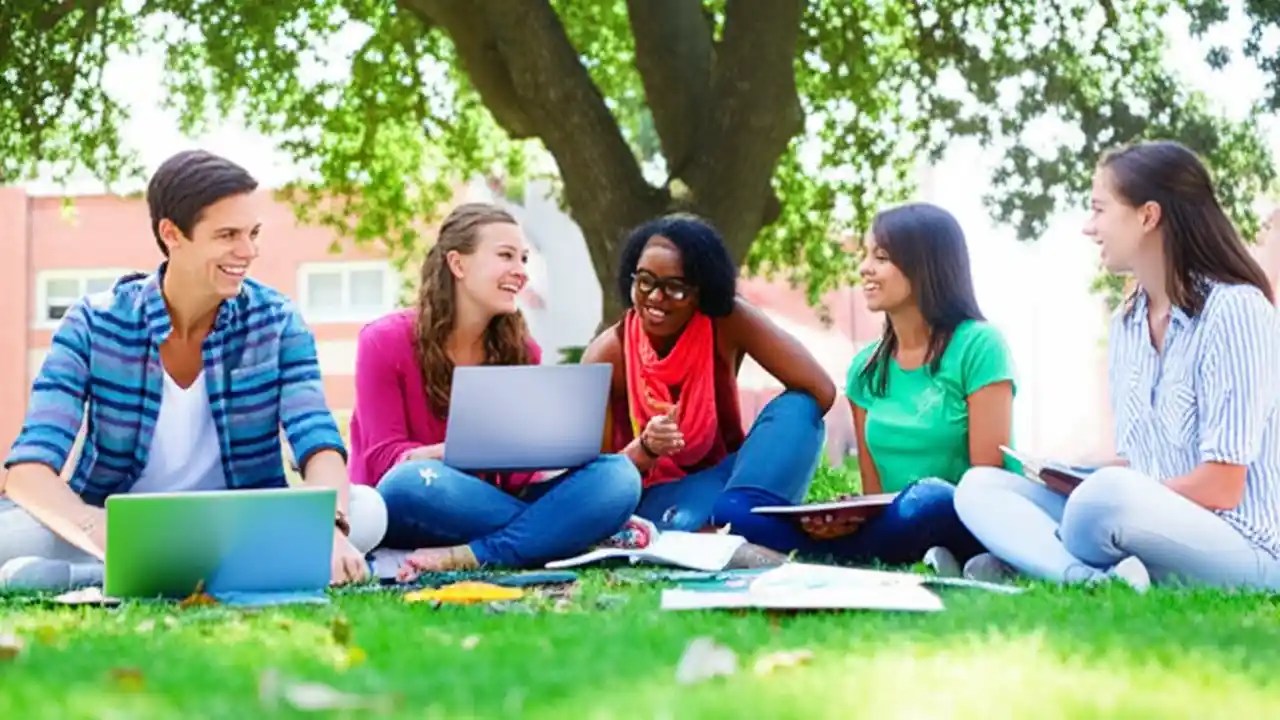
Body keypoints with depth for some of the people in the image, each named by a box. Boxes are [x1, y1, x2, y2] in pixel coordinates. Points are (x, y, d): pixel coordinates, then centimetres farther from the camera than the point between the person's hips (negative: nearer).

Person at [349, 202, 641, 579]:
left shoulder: (521, 350, 4)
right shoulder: (385, 342, -6)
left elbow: (516, 473, 1)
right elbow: (385, 460, -11)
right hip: (407, 516, -4)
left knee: (618, 476, -19)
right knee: (413, 482, -41)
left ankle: (466, 558, -33)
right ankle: (553, 529, -22)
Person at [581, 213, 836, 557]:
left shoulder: (728, 321, -11)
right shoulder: (607, 355, -13)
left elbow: (820, 391, -14)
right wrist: (645, 449, -33)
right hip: (651, 496, -3)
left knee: (796, 409, -27)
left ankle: (735, 524, -42)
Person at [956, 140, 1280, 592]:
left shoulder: (1235, 310, -12)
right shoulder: (1127, 324, 12)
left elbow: (1220, 488, -15)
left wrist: (1107, 490, -10)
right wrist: (1074, 479, -3)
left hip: (1240, 549, -9)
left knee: (1109, 495, -39)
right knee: (979, 487, -7)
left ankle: (1047, 565, -12)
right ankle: (1102, 583, -29)